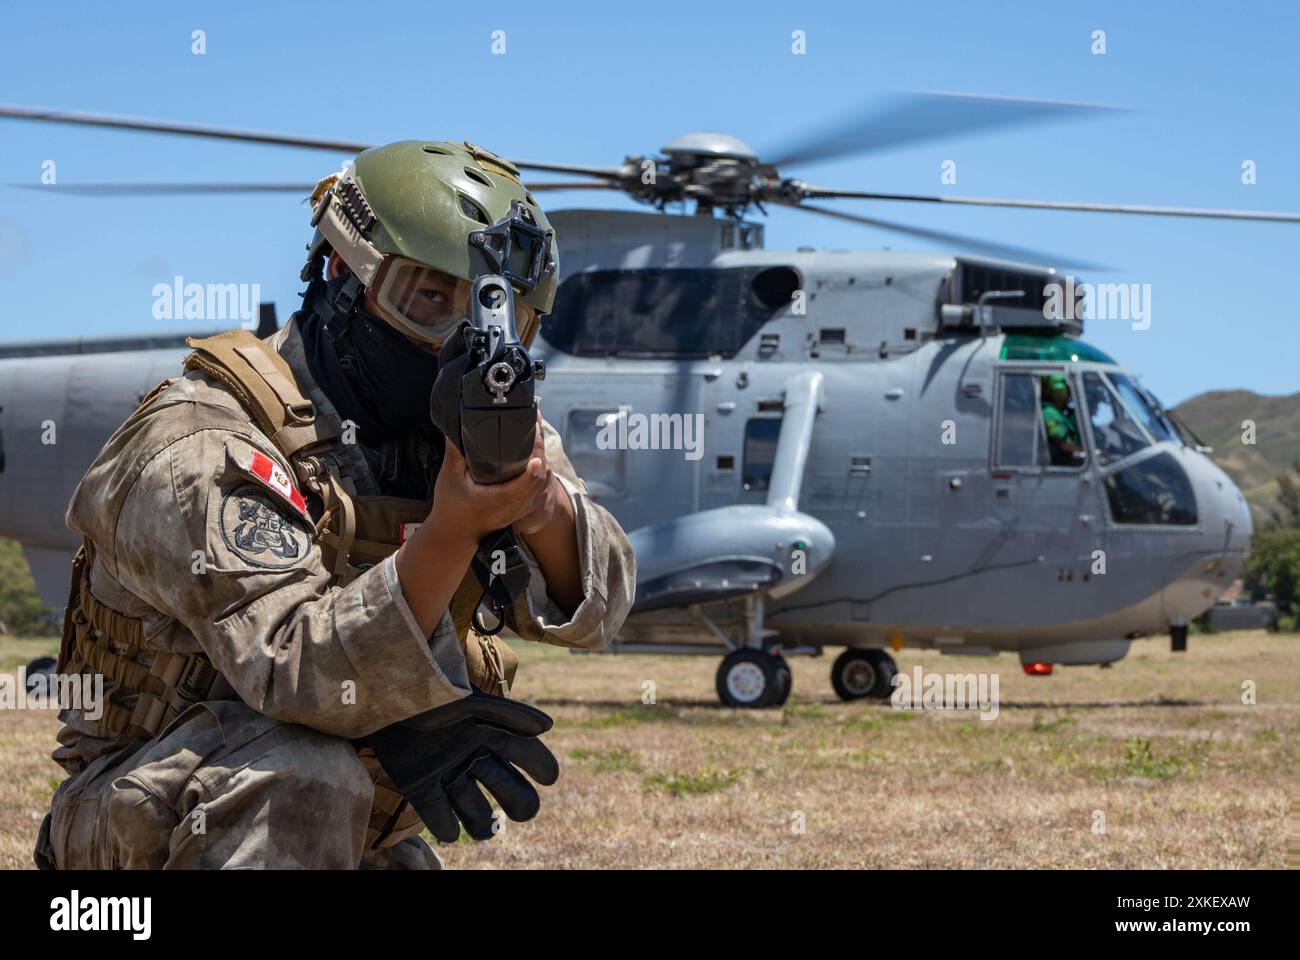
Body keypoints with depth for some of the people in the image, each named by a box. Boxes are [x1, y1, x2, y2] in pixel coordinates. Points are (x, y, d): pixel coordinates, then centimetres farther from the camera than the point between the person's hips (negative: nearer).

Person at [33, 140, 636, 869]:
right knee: (302, 776, -35)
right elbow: (298, 671, -35)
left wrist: (544, 508, -32)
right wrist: (451, 532, -48)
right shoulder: (202, 450, -23)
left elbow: (597, 604, -10)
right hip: (149, 827, -7)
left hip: (354, 834, 7)